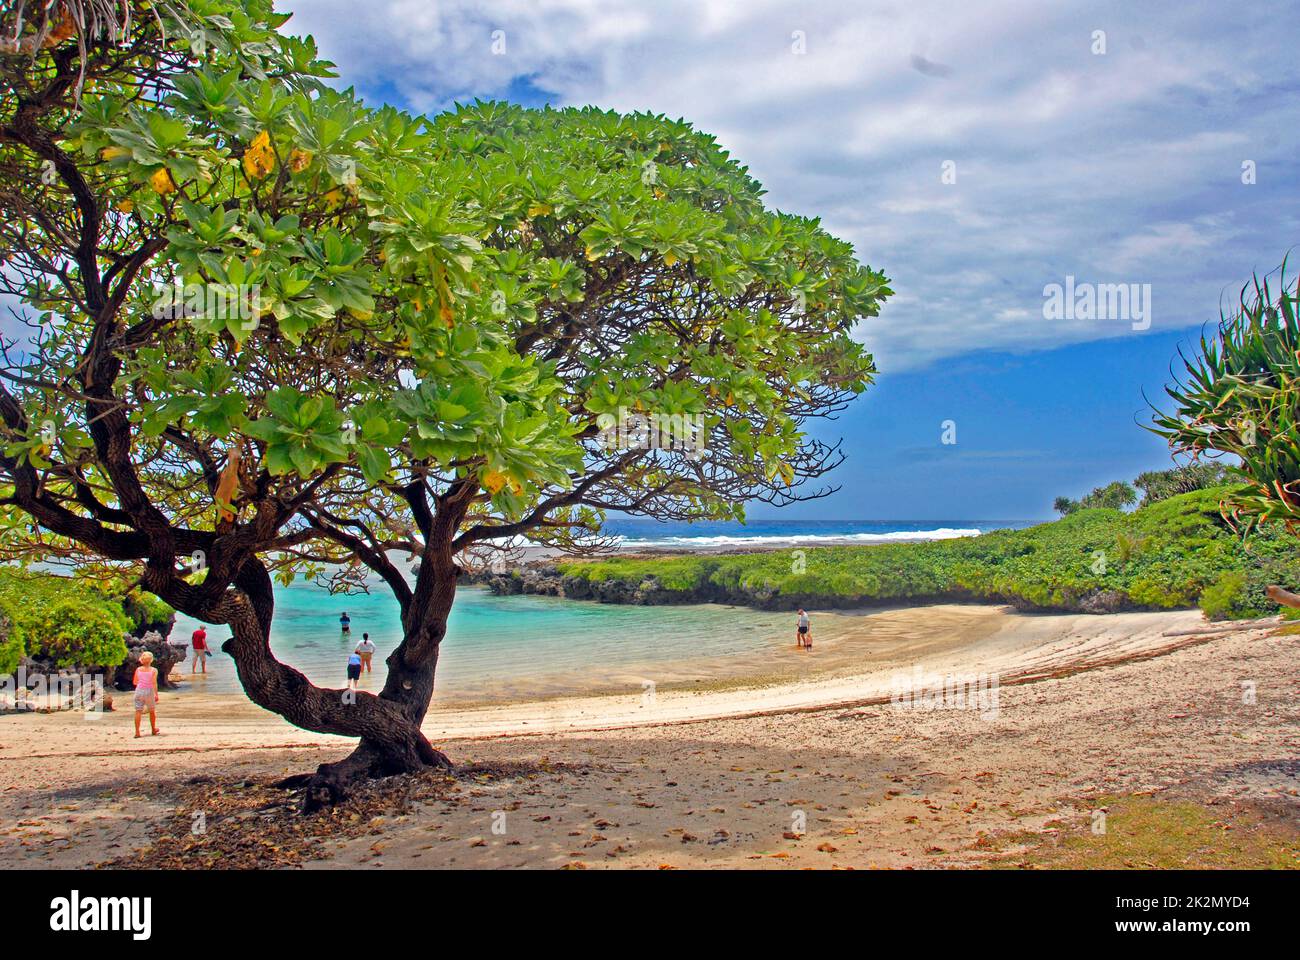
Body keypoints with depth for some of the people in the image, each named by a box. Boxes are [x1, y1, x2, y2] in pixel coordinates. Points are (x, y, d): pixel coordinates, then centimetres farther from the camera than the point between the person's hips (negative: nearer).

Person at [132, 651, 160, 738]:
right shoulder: (154, 670, -5)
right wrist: (156, 694, -12)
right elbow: (154, 683, -13)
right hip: (149, 691, -1)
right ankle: (153, 730, 30)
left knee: (138, 711, 0)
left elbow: (134, 682, 8)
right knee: (152, 711, 16)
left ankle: (137, 732, -9)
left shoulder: (138, 669, 3)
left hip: (139, 690, 1)